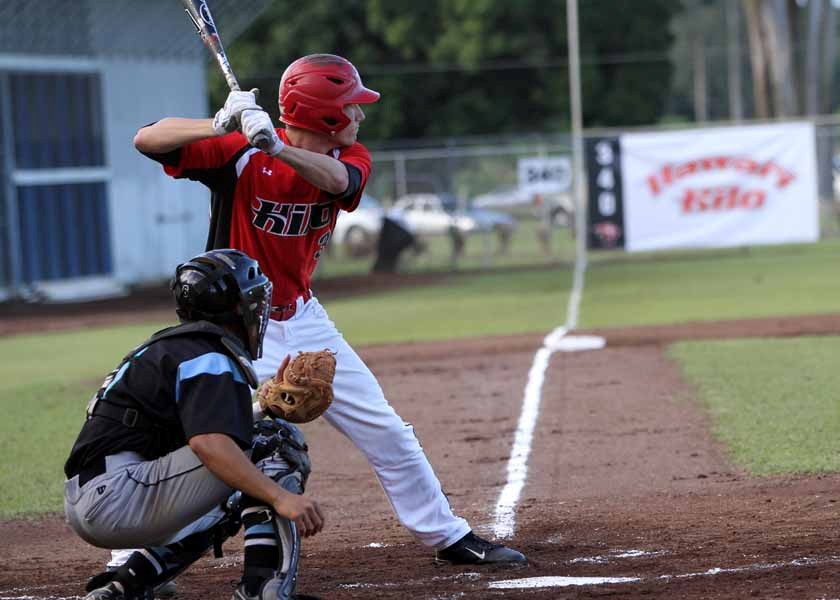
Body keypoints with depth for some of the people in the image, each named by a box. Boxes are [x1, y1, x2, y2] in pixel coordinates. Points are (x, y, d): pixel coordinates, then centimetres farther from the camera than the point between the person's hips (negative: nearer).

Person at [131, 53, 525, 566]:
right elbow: (147, 140, -25)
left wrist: (278, 147, -47)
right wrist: (220, 126, -42)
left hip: (306, 321, 6)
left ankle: (449, 537, 26)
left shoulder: (349, 158, -3)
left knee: (388, 434, 11)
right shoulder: (241, 154, -17)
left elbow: (336, 179, -28)